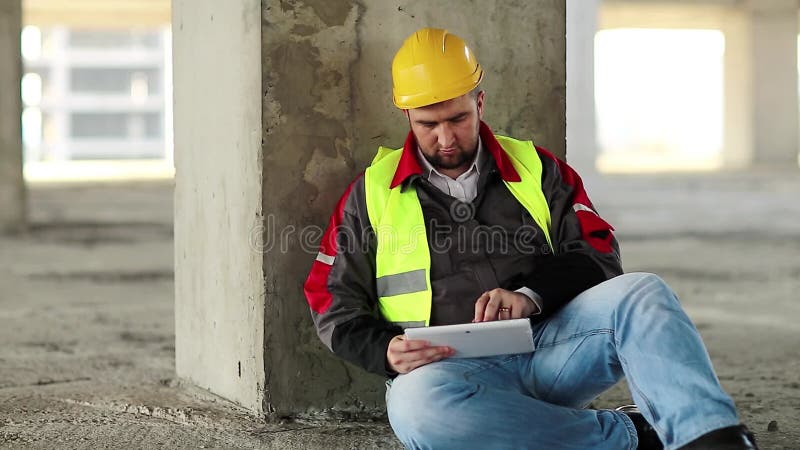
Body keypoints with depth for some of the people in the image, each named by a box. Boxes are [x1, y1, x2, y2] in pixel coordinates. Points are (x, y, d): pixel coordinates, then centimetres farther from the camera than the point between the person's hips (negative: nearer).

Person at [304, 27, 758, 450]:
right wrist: (385, 350, -9)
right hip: (450, 370, -2)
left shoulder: (535, 168, 16)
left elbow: (598, 254, 8)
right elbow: (334, 306, 13)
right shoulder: (373, 193, 13)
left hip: (546, 344, 2)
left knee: (641, 293, -24)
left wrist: (530, 294, -13)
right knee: (418, 404, -39)